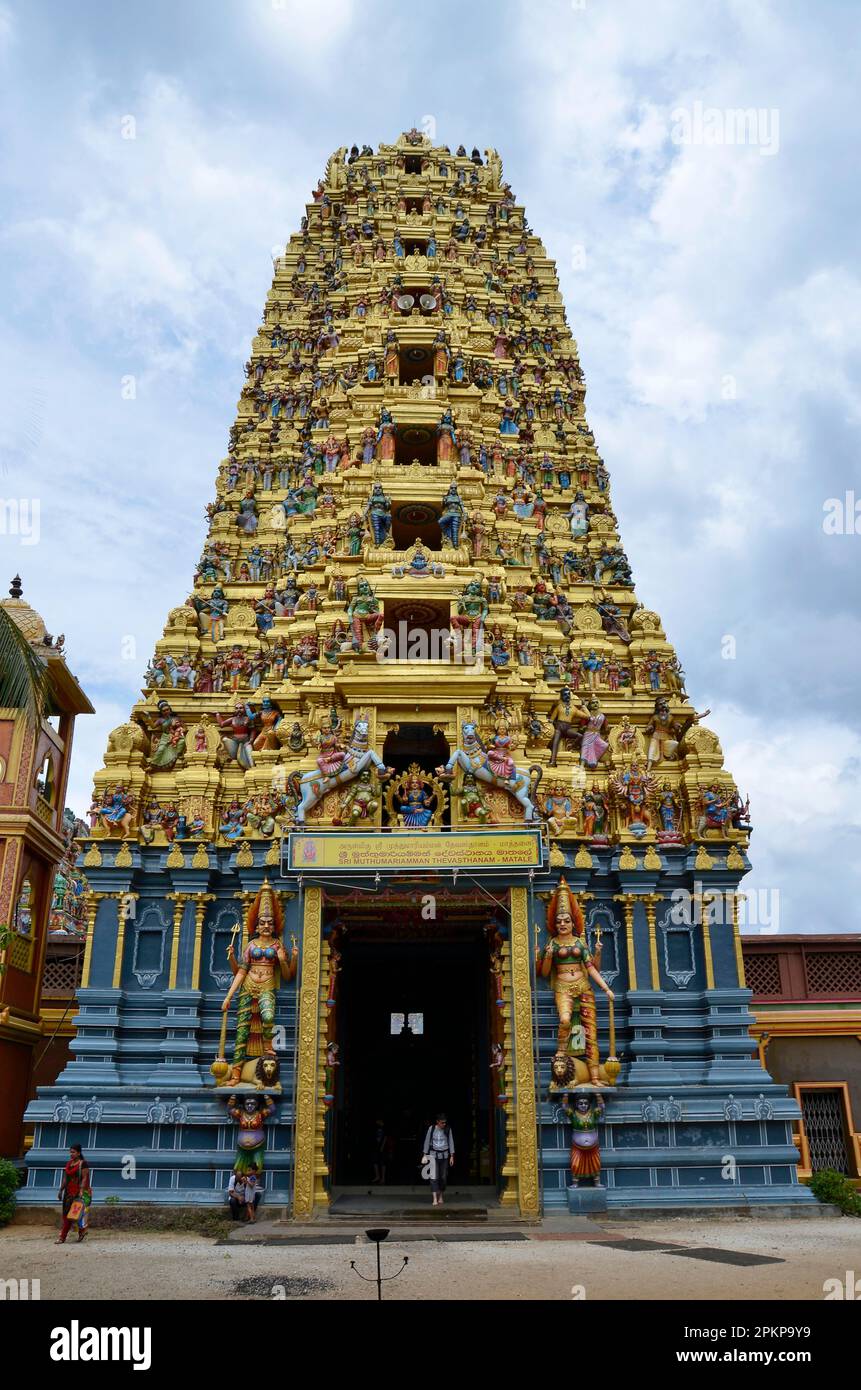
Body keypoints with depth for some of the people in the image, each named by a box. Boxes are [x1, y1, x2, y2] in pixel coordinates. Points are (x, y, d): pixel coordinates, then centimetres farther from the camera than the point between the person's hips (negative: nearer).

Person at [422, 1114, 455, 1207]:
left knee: (443, 1177, 4)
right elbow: (427, 1141, 1)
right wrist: (425, 1155, 1)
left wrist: (452, 1156, 0)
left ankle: (440, 1196, 23)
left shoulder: (448, 1129, -2)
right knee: (434, 1176, -13)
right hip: (434, 1154, -2)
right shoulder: (431, 1128, -7)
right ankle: (435, 1199, -16)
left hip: (444, 1155, 2)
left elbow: (451, 1142, 3)